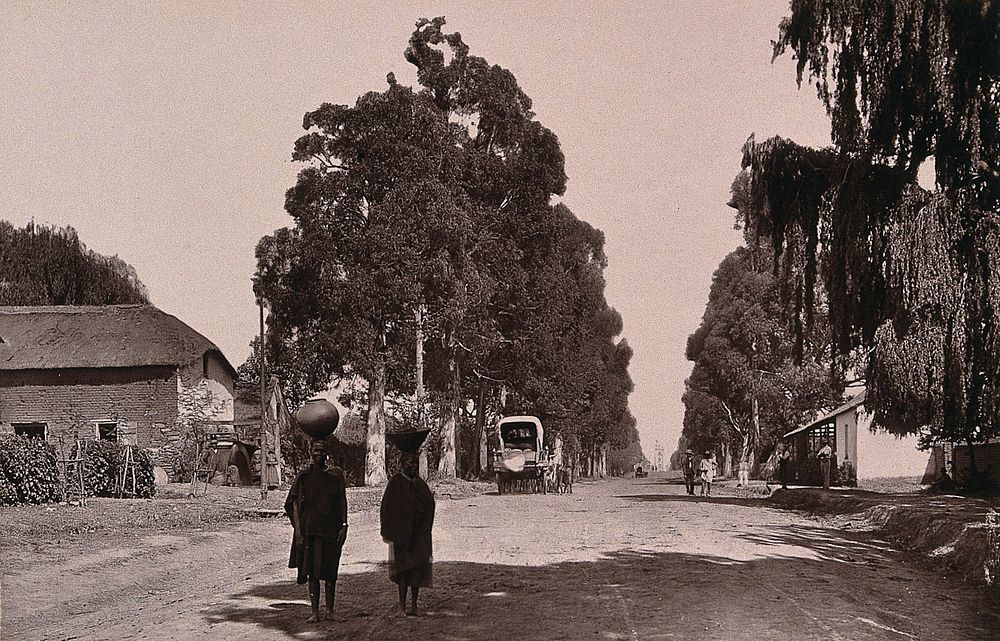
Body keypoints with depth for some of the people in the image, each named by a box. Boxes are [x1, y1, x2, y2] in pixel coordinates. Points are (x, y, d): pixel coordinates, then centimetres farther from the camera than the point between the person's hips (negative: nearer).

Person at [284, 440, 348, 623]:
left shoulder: (336, 474, 6)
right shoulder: (302, 478, 3)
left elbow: (342, 501, 6)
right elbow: (294, 505, 1)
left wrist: (344, 525, -3)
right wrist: (298, 531, -7)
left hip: (331, 530, 0)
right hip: (309, 530, 0)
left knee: (330, 571, 3)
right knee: (312, 571, 1)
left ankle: (330, 609, 12)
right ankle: (315, 612, 4)